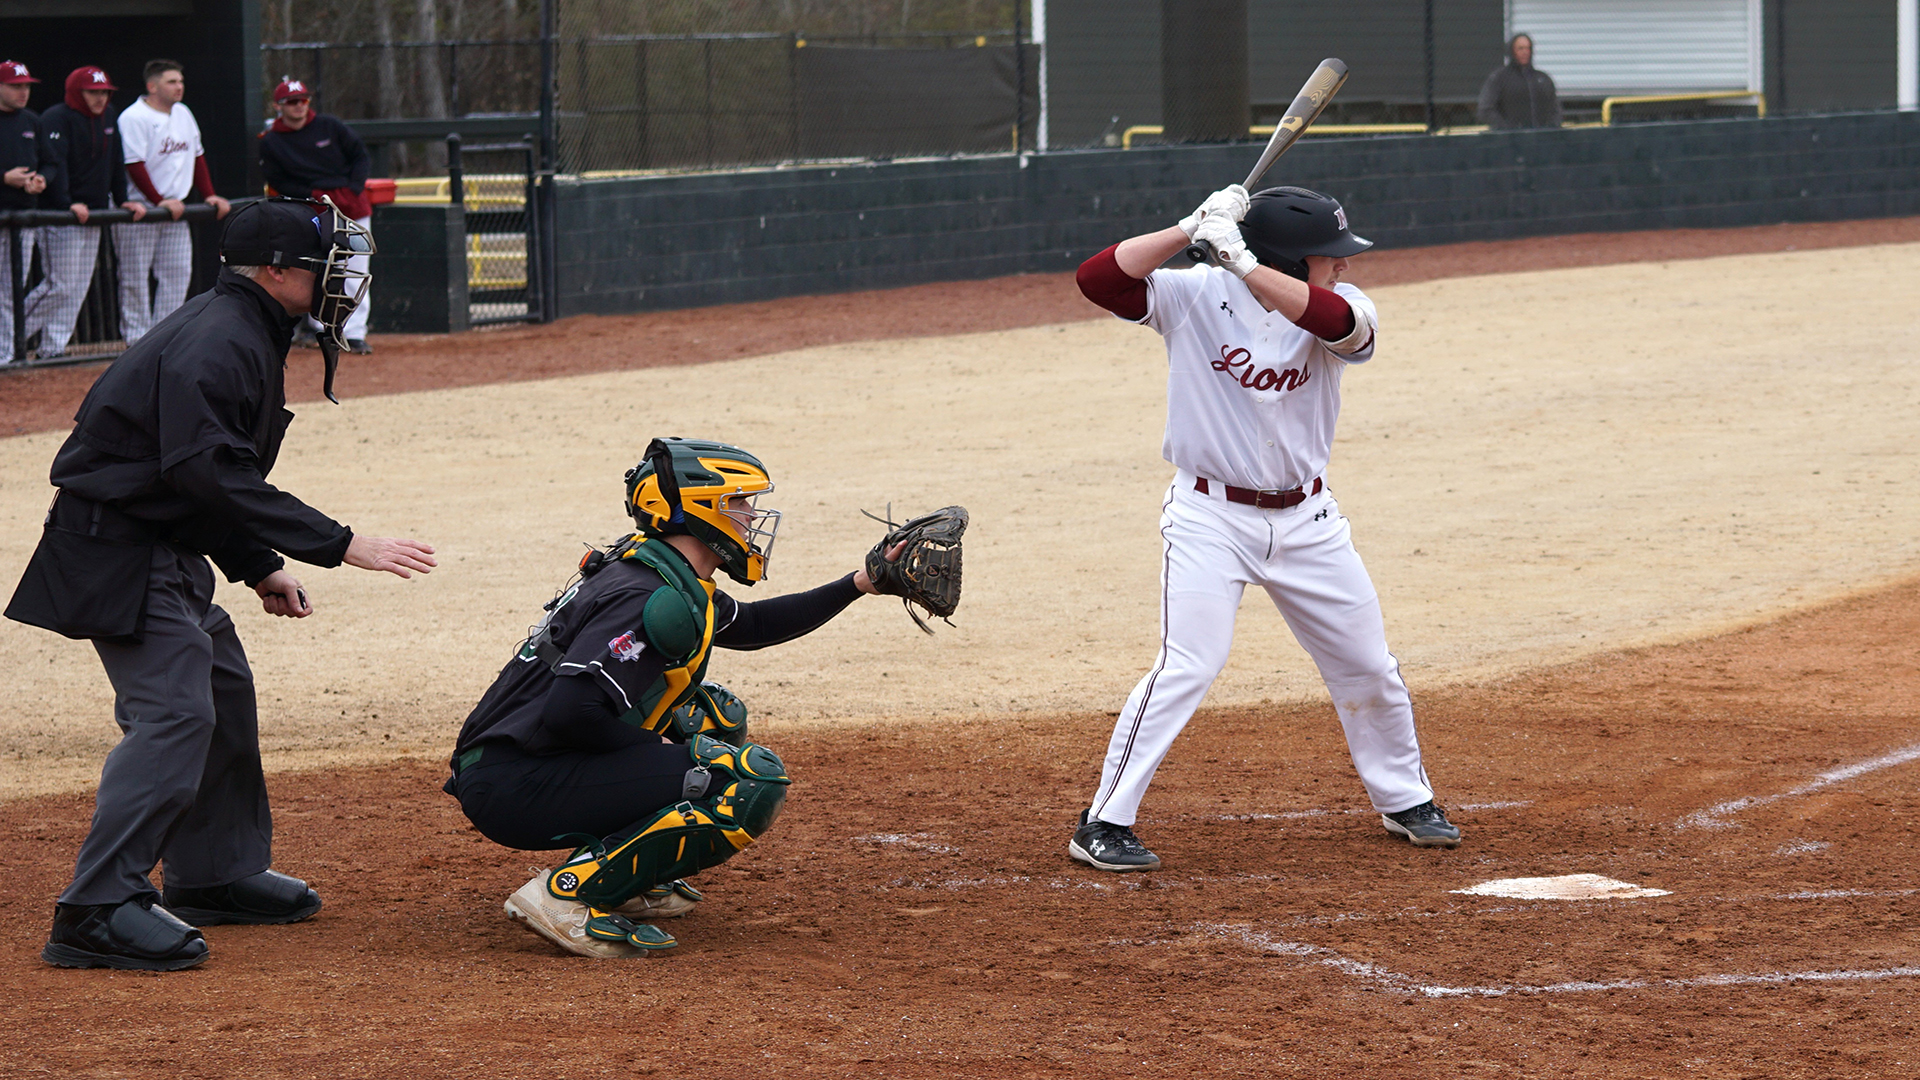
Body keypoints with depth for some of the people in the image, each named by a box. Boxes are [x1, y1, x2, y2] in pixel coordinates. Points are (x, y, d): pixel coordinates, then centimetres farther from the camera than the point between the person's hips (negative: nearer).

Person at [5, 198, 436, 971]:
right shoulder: (215, 345, -20)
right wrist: (339, 545, -32)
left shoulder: (245, 334, 14)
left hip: (166, 550, 11)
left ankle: (214, 874, 31)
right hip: (117, 551, -11)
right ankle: (97, 912, -21)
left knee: (224, 695, 18)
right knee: (173, 712, -18)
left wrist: (259, 567, 19)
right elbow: (212, 474, -31)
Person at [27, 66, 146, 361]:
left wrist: (123, 201, 11)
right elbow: (55, 165, -21)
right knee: (61, 286, -11)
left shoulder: (108, 122, 14)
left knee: (79, 288, 6)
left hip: (94, 215, 8)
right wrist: (66, 204, -31)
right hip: (60, 216, -8)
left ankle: (52, 348, 10)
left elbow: (116, 165, 20)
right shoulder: (57, 119, -11)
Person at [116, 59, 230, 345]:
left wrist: (209, 195, 9)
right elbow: (135, 166, -18)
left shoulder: (183, 114, 12)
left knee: (178, 273, 3)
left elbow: (197, 157, 18)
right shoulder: (134, 118, -13)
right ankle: (137, 340, 1)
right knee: (134, 278, -3)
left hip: (175, 208, 7)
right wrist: (160, 202, -21)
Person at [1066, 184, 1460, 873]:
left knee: (1369, 668, 13)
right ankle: (1103, 825, -9)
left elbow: (1339, 321, -31)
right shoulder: (1195, 297, -11)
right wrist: (1191, 229, -29)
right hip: (1211, 518, -4)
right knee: (1188, 666, -16)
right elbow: (1097, 278, -23)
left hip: (1306, 519, 4)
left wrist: (1242, 263, -38)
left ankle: (1404, 801, 36)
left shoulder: (1338, 307, -6)